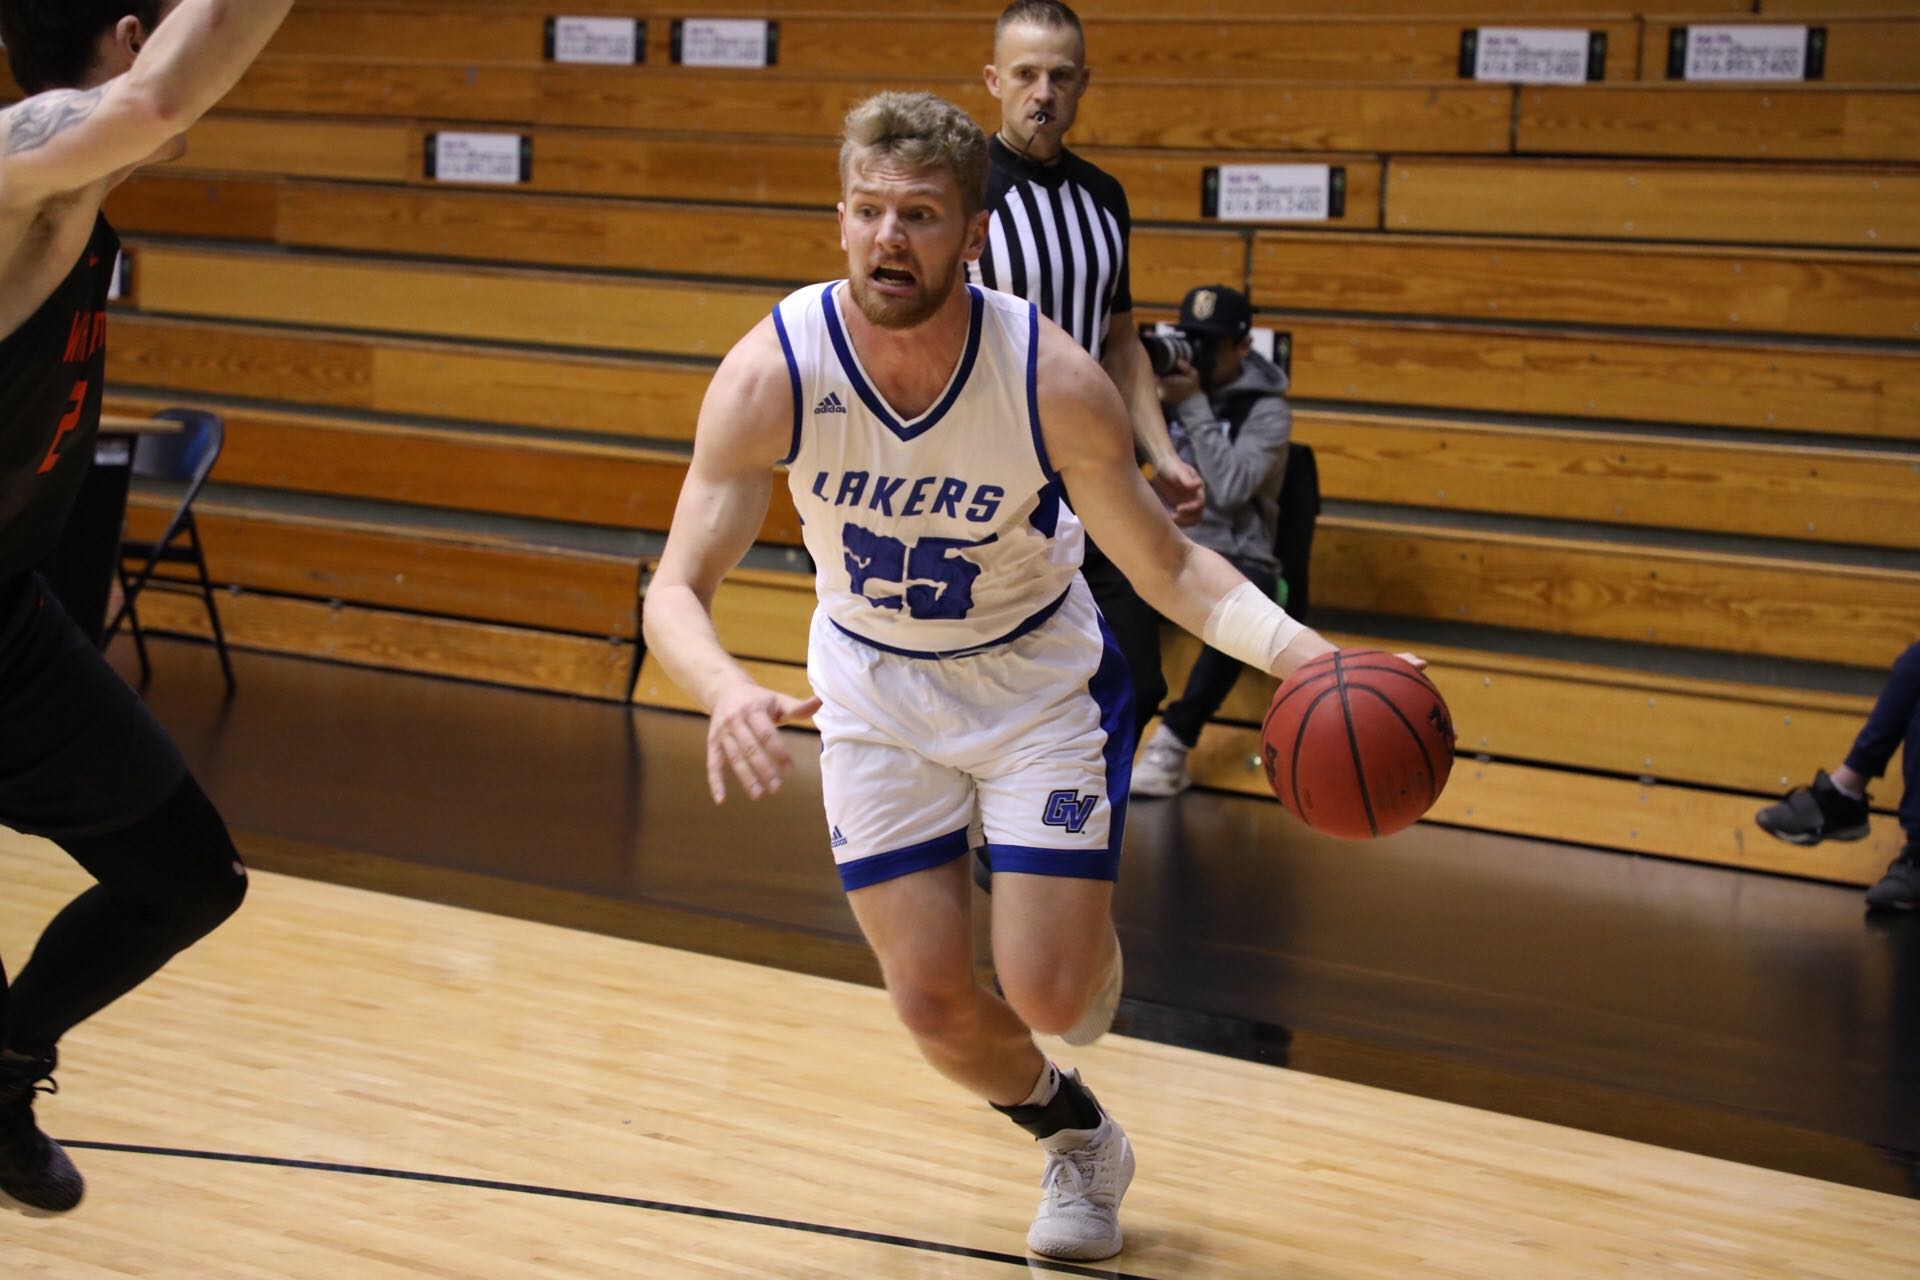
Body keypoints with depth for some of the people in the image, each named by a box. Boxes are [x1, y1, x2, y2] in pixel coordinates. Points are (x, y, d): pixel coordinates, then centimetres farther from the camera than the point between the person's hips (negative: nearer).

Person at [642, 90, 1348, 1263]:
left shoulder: (1054, 382, -26)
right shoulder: (772, 375, -25)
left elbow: (1168, 566, -14)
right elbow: (678, 589, -23)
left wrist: (1303, 653, -32)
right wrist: (729, 692, -45)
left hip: (1037, 680, -1)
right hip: (875, 689, 1)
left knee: (1048, 996, -9)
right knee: (933, 1002, 0)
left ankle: (1090, 928, 31)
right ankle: (1075, 1138, 34)